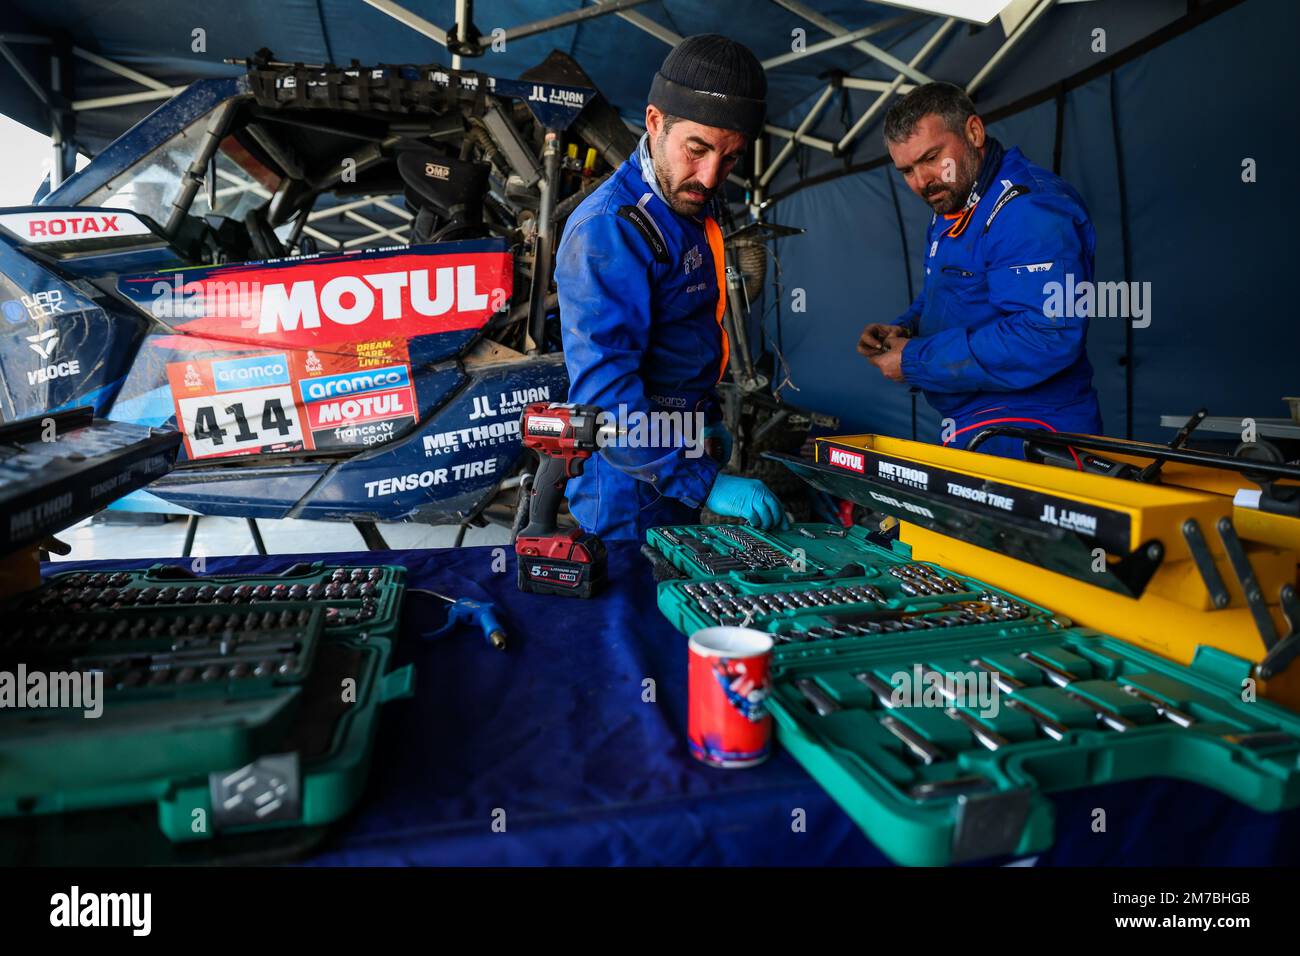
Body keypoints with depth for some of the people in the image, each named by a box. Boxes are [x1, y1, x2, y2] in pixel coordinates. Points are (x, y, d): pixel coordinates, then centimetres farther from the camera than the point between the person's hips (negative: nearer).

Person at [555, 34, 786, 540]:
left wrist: (708, 418, 16)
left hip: (677, 464, 9)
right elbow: (604, 393, -30)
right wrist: (704, 482, -31)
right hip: (631, 492, -9)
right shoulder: (609, 229, -23)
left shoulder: (687, 207, 7)